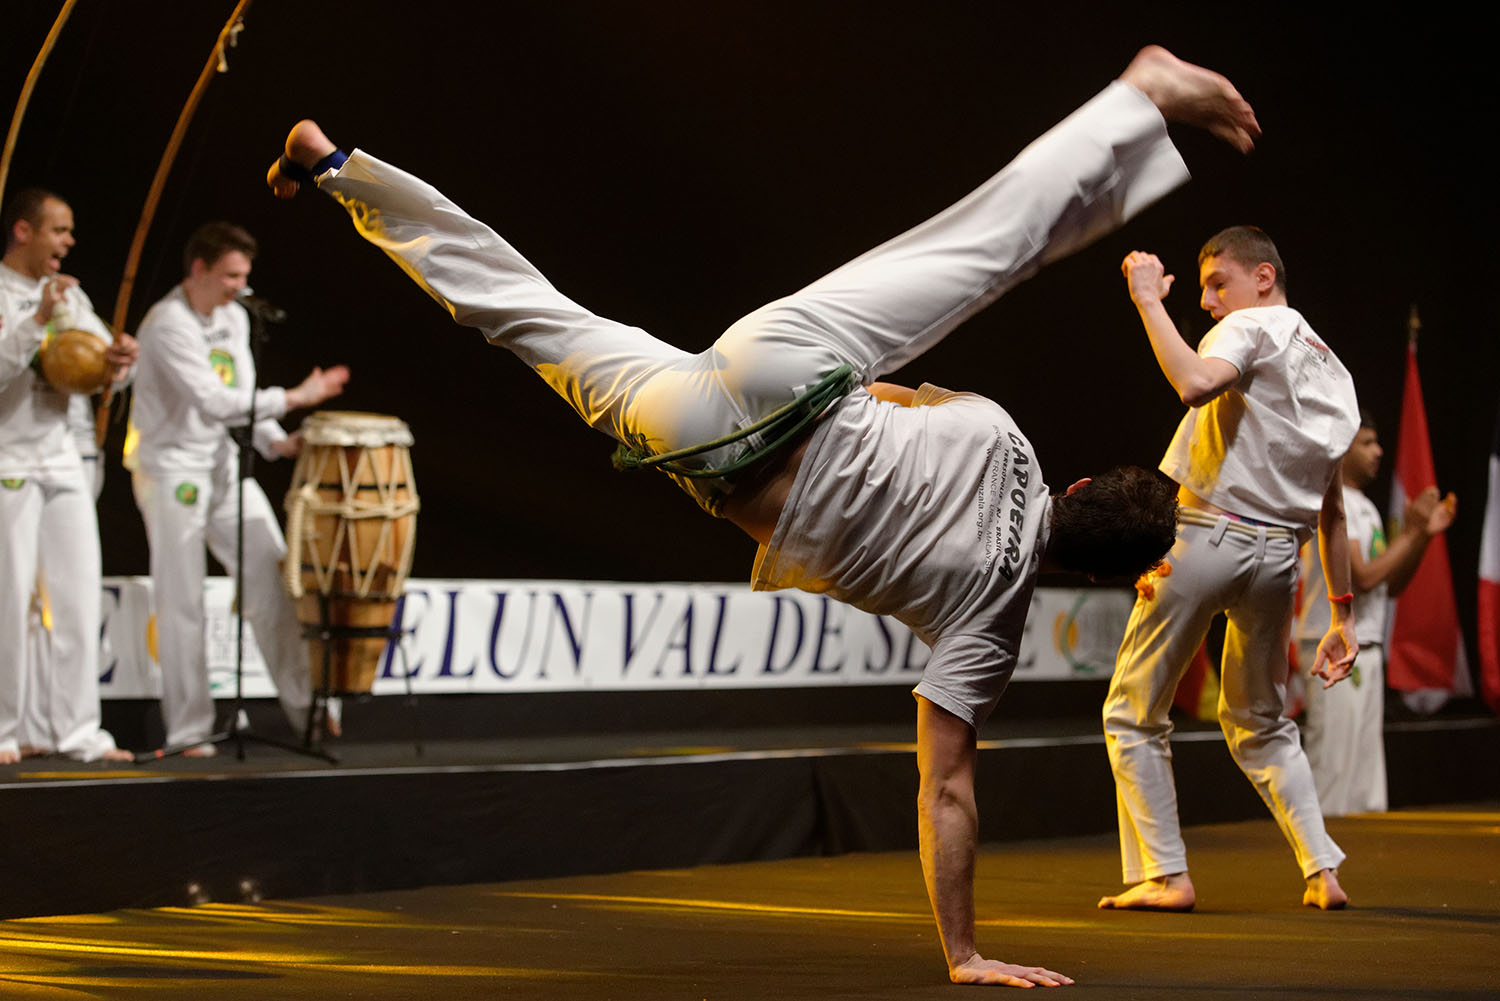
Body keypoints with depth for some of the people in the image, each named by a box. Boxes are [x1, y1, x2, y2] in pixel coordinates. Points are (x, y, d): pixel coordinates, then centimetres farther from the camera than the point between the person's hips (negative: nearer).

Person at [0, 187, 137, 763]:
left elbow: (100, 369, 11)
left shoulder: (68, 295, 12)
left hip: (63, 460, 6)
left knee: (78, 597, 3)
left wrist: (119, 358, -12)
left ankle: (76, 731, 6)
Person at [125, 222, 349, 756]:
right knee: (183, 604, -4)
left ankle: (304, 708, 9)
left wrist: (275, 441, -4)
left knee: (273, 579, 2)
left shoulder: (234, 319, 10)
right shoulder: (167, 326, -17)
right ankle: (188, 730, 2)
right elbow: (213, 402, -25)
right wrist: (294, 398, -21)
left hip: (226, 467, 7)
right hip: (172, 469, -7)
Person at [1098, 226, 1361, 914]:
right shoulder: (1333, 371, 21)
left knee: (1132, 714, 5)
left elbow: (1195, 384, -26)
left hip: (1202, 535, -7)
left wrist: (1148, 299, -17)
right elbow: (1332, 512, 20)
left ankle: (1164, 875, -1)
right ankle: (1322, 870, 11)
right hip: (1277, 554, 7)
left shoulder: (1253, 327, -1)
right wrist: (1342, 613, 21)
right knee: (1261, 723, 23)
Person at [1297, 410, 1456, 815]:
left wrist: (1425, 535, 7)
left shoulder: (1364, 507, 18)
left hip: (1366, 651, 10)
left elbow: (1391, 586, 18)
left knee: (1366, 768, 10)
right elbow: (1363, 577, -20)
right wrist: (1409, 532, -13)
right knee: (1333, 767, -10)